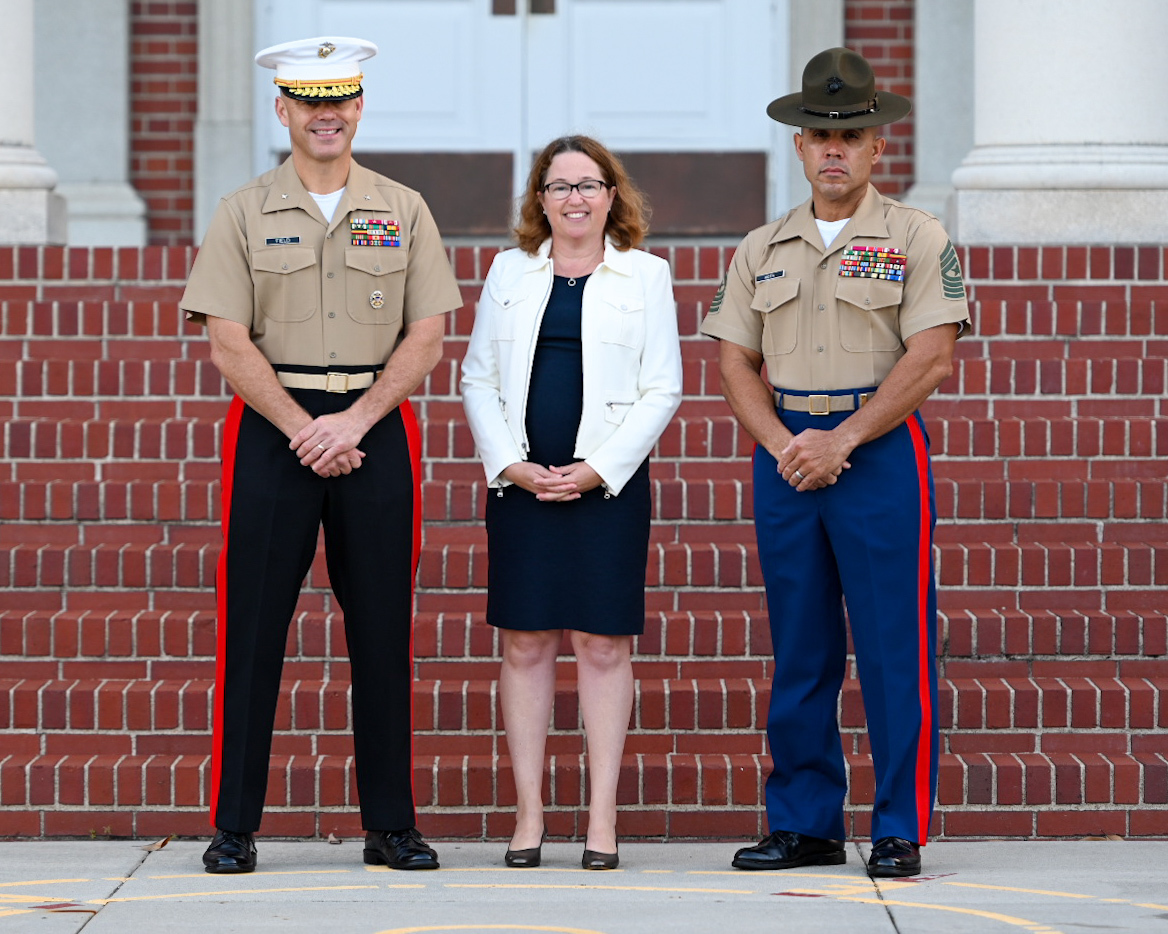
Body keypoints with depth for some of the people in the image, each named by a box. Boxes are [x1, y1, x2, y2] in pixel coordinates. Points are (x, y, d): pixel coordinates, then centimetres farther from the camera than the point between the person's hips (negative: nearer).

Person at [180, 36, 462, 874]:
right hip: (273, 428, -1)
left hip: (376, 430, 1)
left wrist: (355, 421, -9)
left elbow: (426, 338, 3)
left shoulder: (403, 212, 8)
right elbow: (230, 343, -2)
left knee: (383, 630, 3)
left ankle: (391, 826, 9)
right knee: (253, 629, -2)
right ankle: (233, 828, 3)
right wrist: (304, 431, -11)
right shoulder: (245, 215, 4)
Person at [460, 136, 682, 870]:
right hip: (521, 483, 2)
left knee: (604, 643, -2)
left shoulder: (645, 275, 5)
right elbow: (479, 379, 10)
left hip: (609, 483, -2)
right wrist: (511, 464, -5)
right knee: (526, 643, 2)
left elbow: (663, 389, 0)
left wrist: (597, 470, -9)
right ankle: (529, 814, 6)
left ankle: (603, 818, 2)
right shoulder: (511, 272, 12)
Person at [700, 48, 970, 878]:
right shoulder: (762, 249, 13)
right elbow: (736, 360, 9)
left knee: (895, 652, -5)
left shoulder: (917, 239, 0)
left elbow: (931, 358, -9)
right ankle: (804, 825, 13)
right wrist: (782, 445, -7)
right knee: (800, 653, 7)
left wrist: (841, 442, -13)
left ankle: (901, 833, 0)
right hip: (786, 456, 4)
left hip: (881, 451, -4)